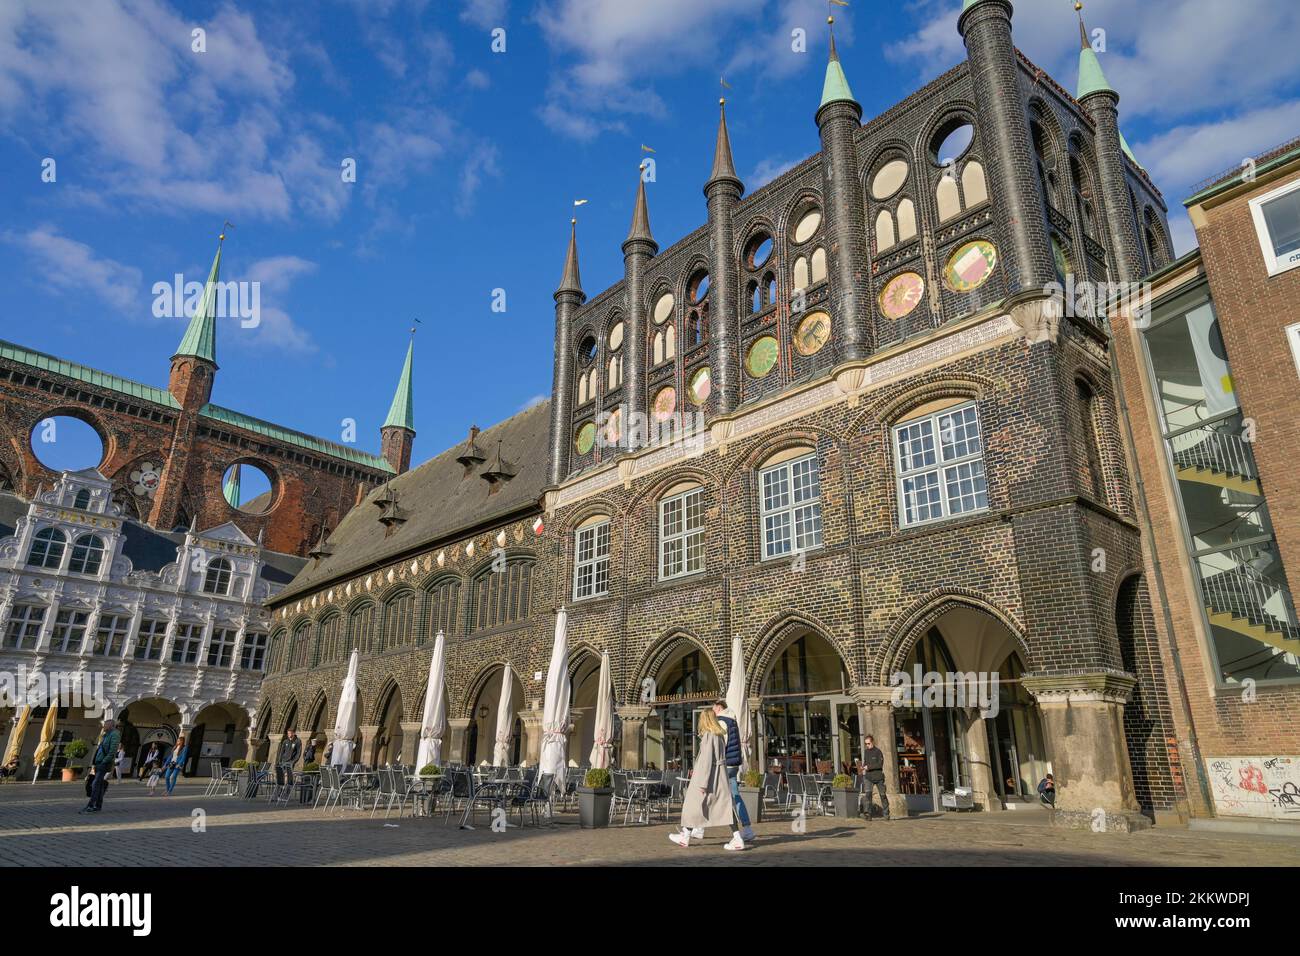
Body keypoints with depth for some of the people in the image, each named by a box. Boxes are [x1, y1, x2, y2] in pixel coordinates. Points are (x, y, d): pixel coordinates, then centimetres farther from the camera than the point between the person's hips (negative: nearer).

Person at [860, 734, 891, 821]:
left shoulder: (878, 751, -8)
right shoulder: (865, 752, 10)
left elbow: (880, 764, -18)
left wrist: (869, 767, -21)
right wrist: (863, 767, 4)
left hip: (878, 776, -3)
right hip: (868, 777, 3)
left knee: (883, 795, 8)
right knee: (867, 794, -15)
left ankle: (886, 813, 25)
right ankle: (867, 813, -20)